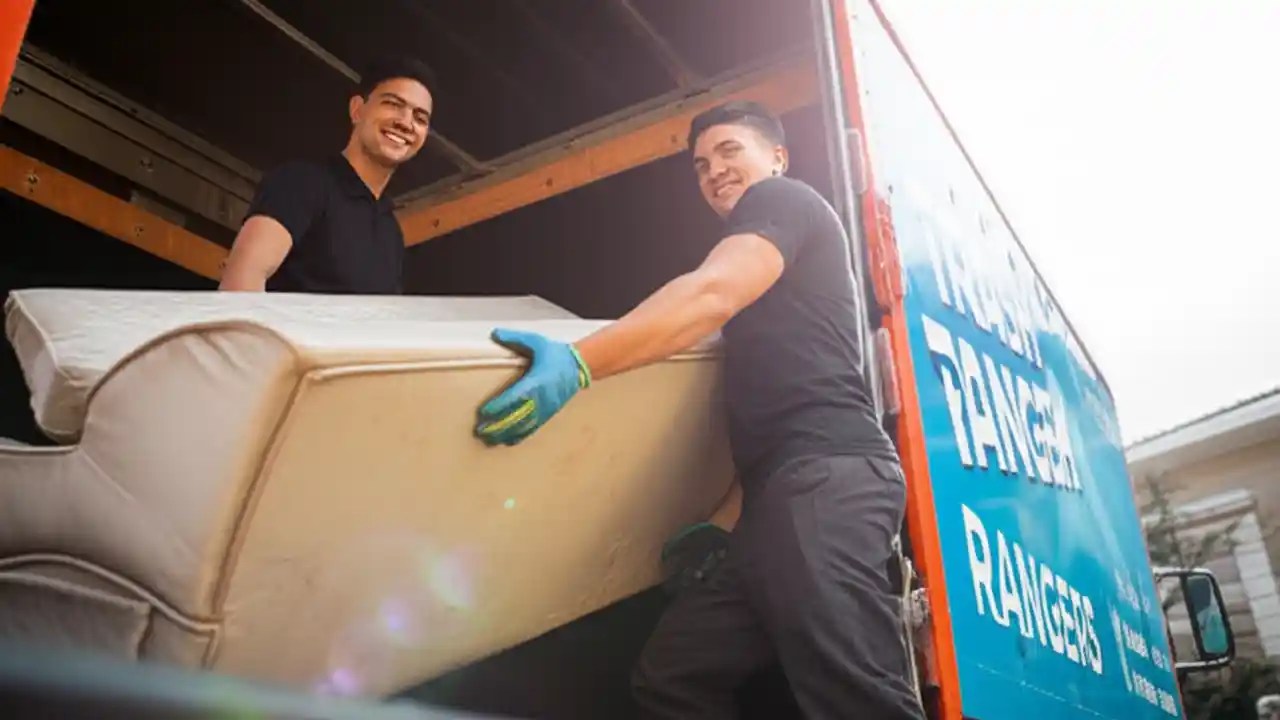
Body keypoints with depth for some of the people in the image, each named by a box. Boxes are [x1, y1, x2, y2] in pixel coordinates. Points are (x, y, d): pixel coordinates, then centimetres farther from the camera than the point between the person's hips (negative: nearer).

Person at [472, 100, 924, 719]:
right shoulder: (766, 263, 35)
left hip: (825, 478, -10)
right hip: (789, 491, 11)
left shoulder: (782, 200, 6)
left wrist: (578, 362, -28)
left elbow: (712, 296, -16)